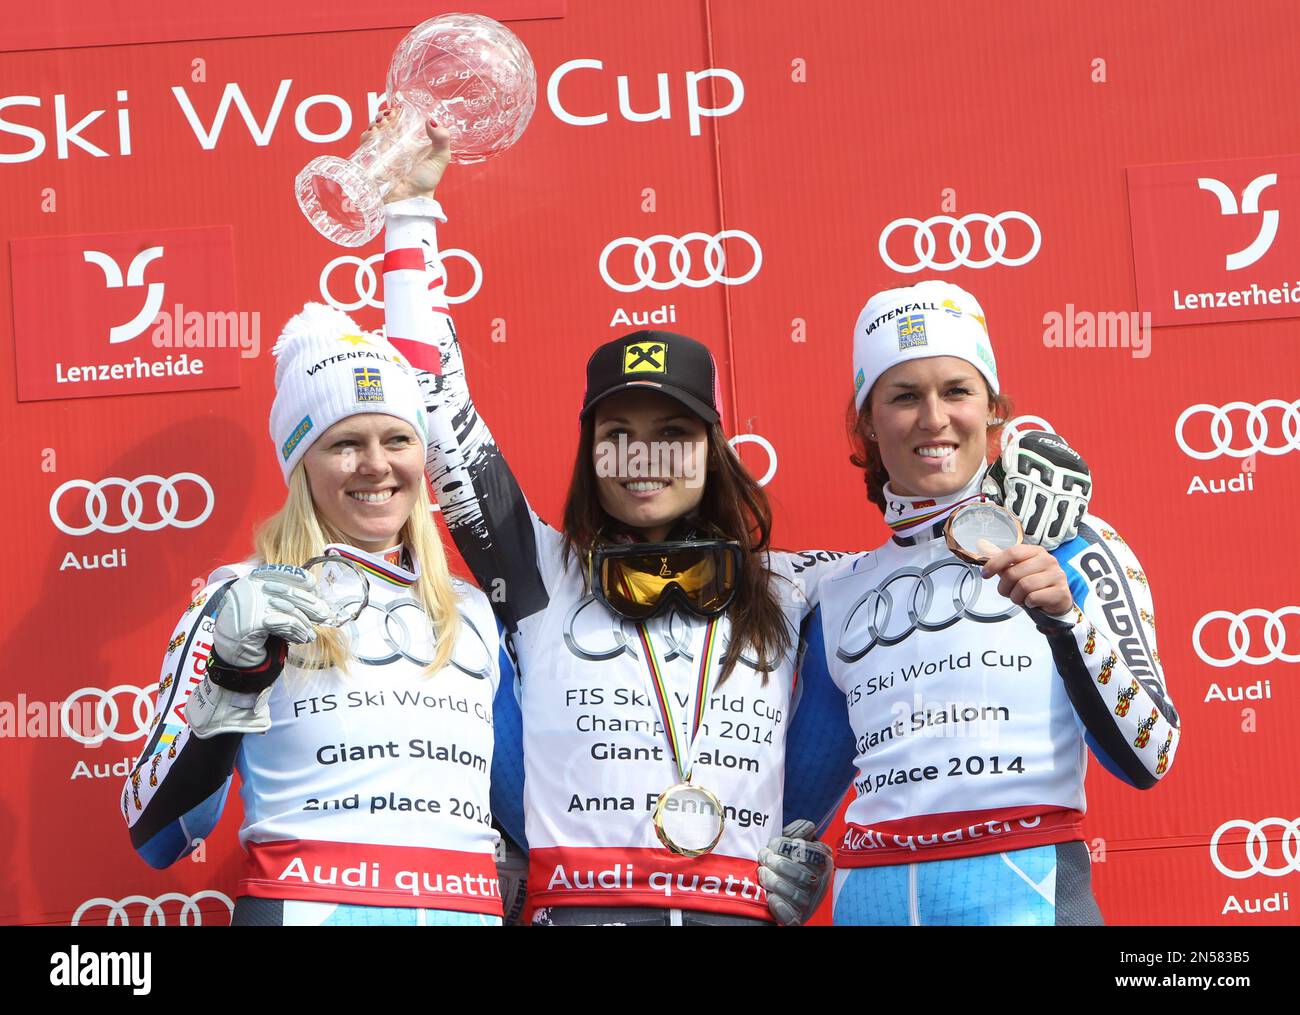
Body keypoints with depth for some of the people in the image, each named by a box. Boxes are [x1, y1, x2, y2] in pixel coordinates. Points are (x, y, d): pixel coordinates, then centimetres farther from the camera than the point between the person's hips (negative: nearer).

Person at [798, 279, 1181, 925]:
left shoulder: (1069, 546, 1)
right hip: (870, 895, 3)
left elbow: (1147, 760, -7)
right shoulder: (842, 594, 11)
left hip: (1027, 888, -3)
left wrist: (1065, 620, -17)